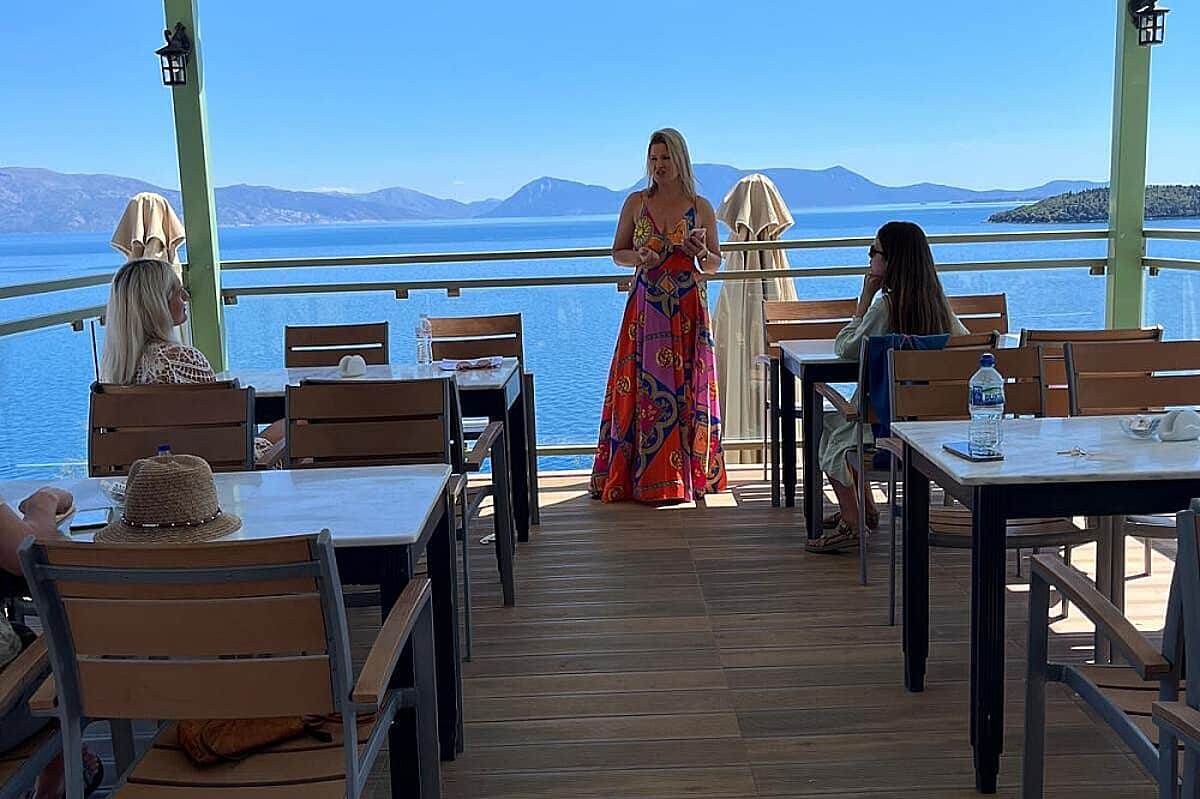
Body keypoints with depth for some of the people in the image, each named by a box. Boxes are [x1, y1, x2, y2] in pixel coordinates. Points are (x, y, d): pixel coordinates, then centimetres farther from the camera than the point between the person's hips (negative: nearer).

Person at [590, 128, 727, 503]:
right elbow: (617, 253, 10)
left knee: (686, 389, 2)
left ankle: (690, 475, 12)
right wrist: (639, 257, -11)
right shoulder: (636, 203, 6)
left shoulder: (701, 208, 4)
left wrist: (701, 252, -12)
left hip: (688, 309, 0)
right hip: (645, 307, 1)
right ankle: (648, 478, 8)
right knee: (642, 389, -1)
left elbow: (714, 265, 10)